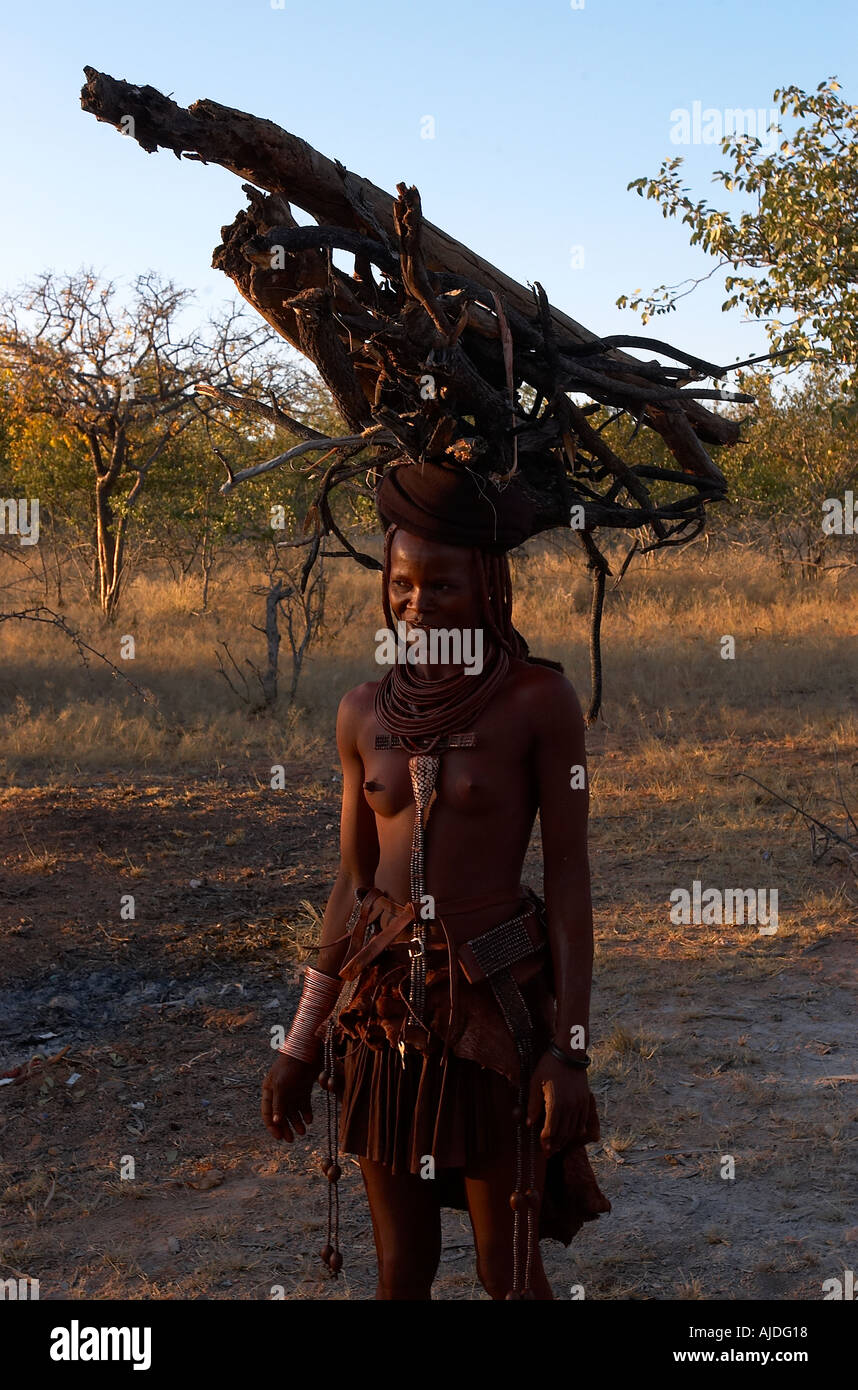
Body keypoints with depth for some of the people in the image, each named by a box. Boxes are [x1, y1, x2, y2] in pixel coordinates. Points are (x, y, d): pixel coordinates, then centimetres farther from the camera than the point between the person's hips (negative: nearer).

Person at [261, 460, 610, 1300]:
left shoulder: (539, 699, -8)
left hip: (497, 1003, -4)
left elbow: (569, 876, -7)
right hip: (383, 1005, 4)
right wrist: (301, 1042, 12)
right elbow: (353, 883, 10)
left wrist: (570, 1048, -11)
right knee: (400, 1267, 13)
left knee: (508, 1272, 6)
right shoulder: (364, 711, 4)